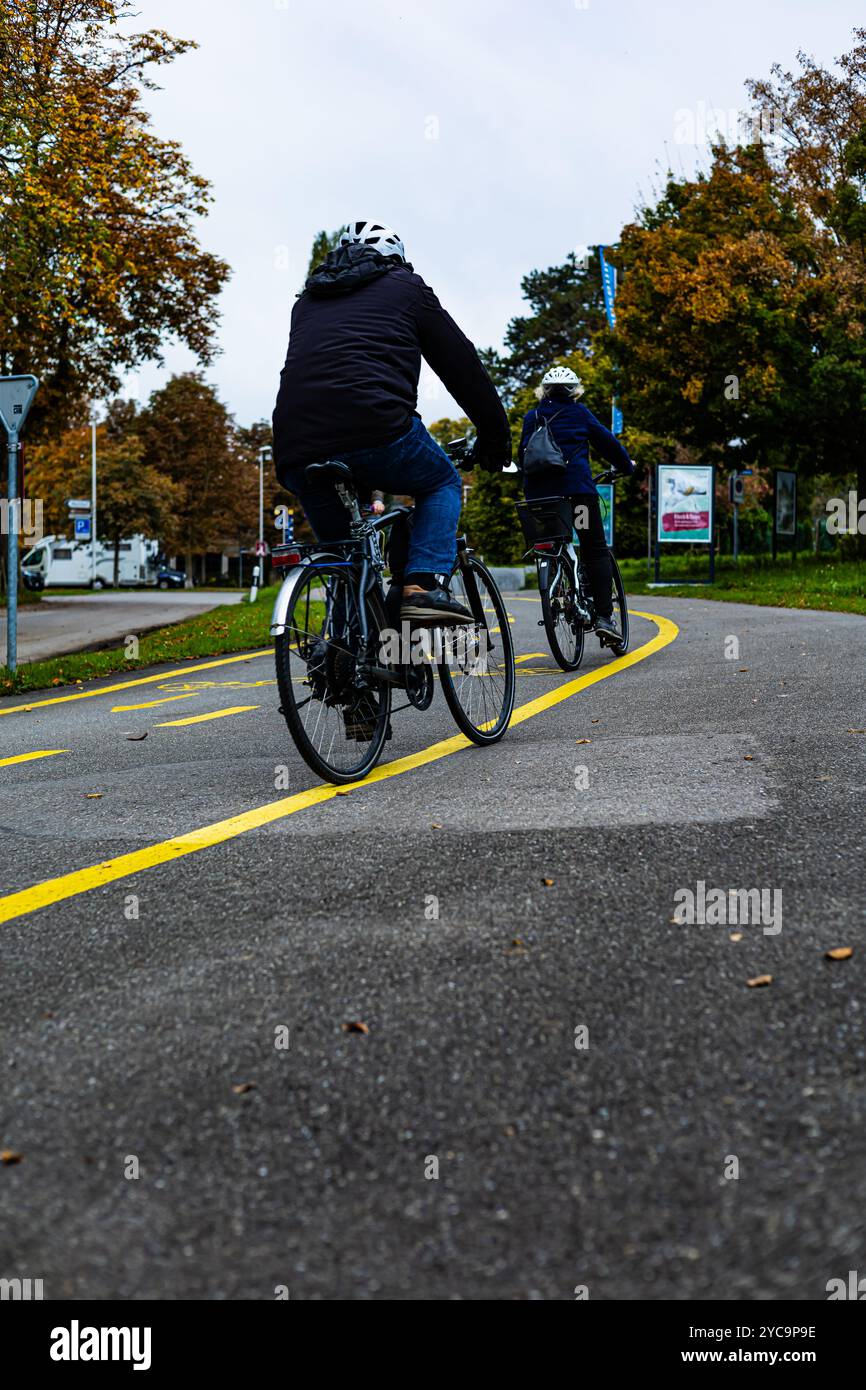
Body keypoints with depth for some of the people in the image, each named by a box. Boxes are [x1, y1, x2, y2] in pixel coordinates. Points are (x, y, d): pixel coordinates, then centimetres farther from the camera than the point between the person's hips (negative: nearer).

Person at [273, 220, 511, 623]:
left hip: (295, 456, 4)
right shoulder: (405, 286, 21)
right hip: (375, 431, -4)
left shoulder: (308, 301, 33)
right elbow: (461, 364, 20)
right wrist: (494, 435, 27)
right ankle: (423, 586, 1)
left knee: (342, 551, 25)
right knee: (442, 484, 23)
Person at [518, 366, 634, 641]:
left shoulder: (531, 417, 15)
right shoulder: (579, 413, 7)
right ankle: (603, 615, -9)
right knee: (595, 550, 0)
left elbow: (522, 453, 21)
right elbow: (606, 441, 12)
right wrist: (626, 466, 27)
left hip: (538, 492, 3)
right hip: (577, 487, -3)